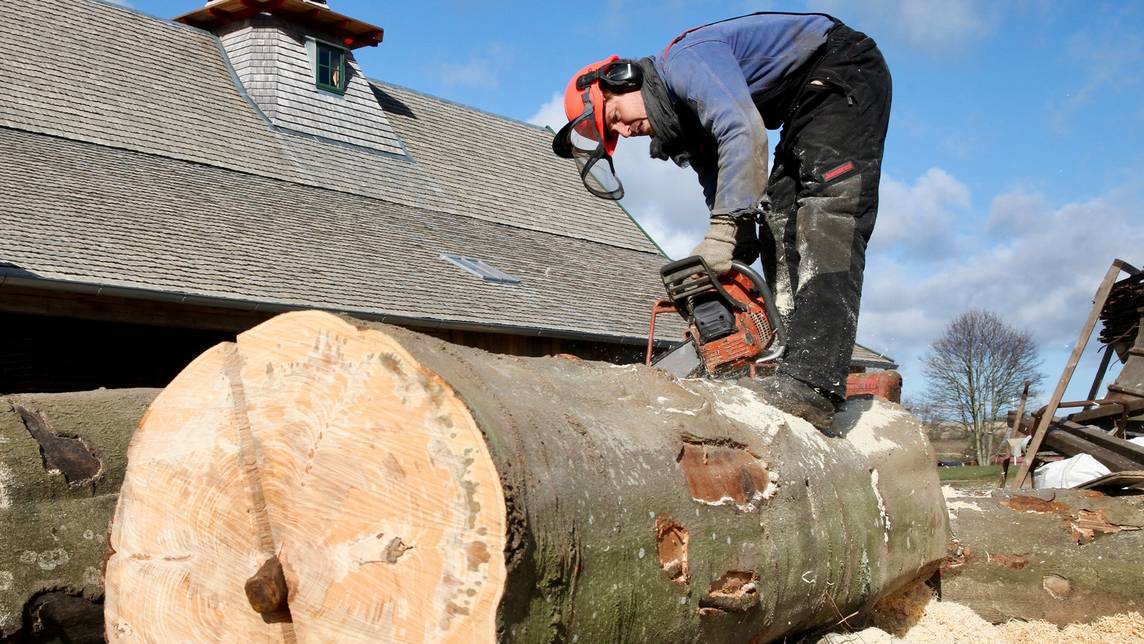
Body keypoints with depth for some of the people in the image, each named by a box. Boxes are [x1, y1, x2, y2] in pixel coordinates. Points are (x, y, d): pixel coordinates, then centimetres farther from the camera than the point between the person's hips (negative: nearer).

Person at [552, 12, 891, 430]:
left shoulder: (683, 60, -20)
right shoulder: (682, 123, 8)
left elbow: (745, 130, -35)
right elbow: (721, 196, 4)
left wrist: (721, 234, -39)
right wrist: (732, 261, -10)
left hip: (845, 71, -11)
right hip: (809, 107, 11)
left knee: (826, 222, -23)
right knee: (779, 227, 2)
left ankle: (814, 383, -34)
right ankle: (796, 368, -4)